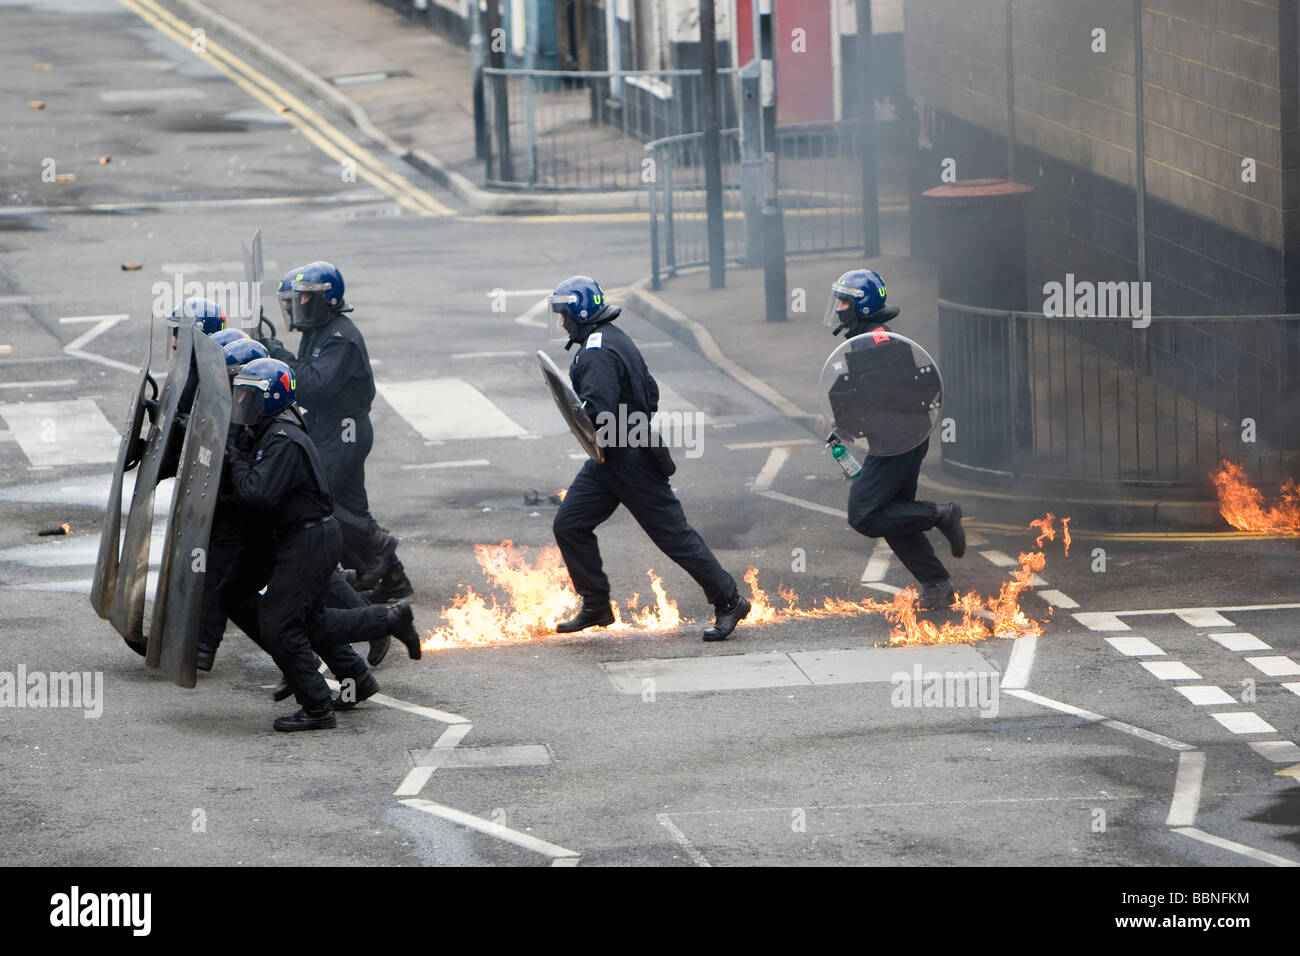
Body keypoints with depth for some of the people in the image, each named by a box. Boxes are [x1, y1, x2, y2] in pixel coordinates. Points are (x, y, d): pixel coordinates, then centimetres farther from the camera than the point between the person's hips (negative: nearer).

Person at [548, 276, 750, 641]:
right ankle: (596, 607, 16)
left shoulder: (597, 353, -22)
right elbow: (650, 391, 19)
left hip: (631, 460, -10)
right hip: (608, 459, 10)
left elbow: (597, 412, -32)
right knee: (569, 525, 8)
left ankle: (729, 603, 7)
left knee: (674, 534, -2)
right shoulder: (615, 339, 12)